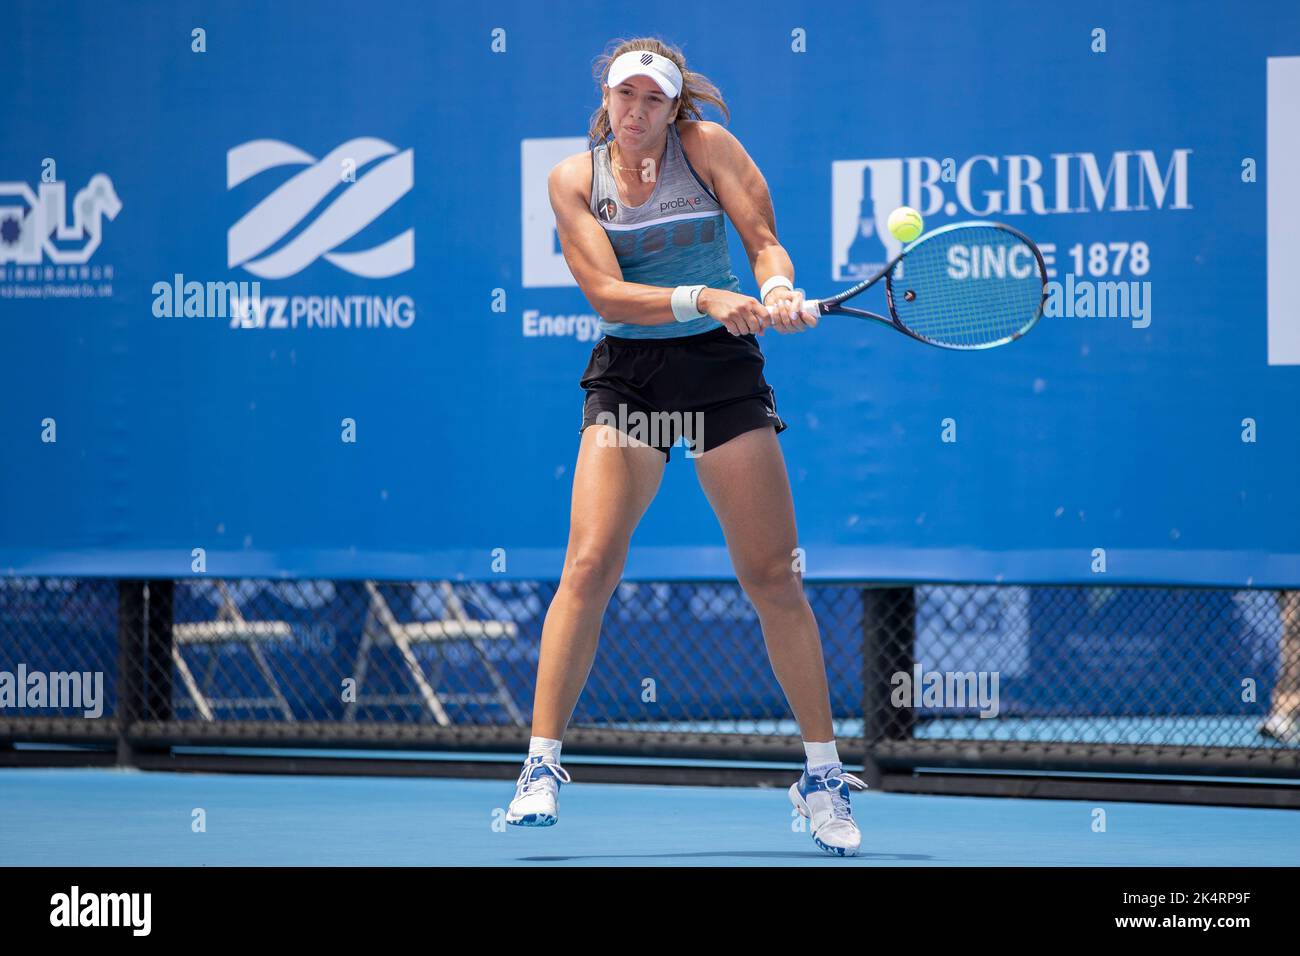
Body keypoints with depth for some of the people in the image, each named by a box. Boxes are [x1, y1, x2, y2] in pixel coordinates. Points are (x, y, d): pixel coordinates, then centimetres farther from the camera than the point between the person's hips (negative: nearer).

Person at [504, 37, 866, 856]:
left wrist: (778, 289, -26)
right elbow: (605, 294, -10)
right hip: (627, 377, 0)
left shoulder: (706, 146, 0)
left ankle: (823, 774, 8)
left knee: (773, 575, -1)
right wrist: (701, 300, -24)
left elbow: (765, 239, -3)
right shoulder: (575, 179, 0)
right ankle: (541, 768, -8)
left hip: (723, 368, 0)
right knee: (589, 567, -13)